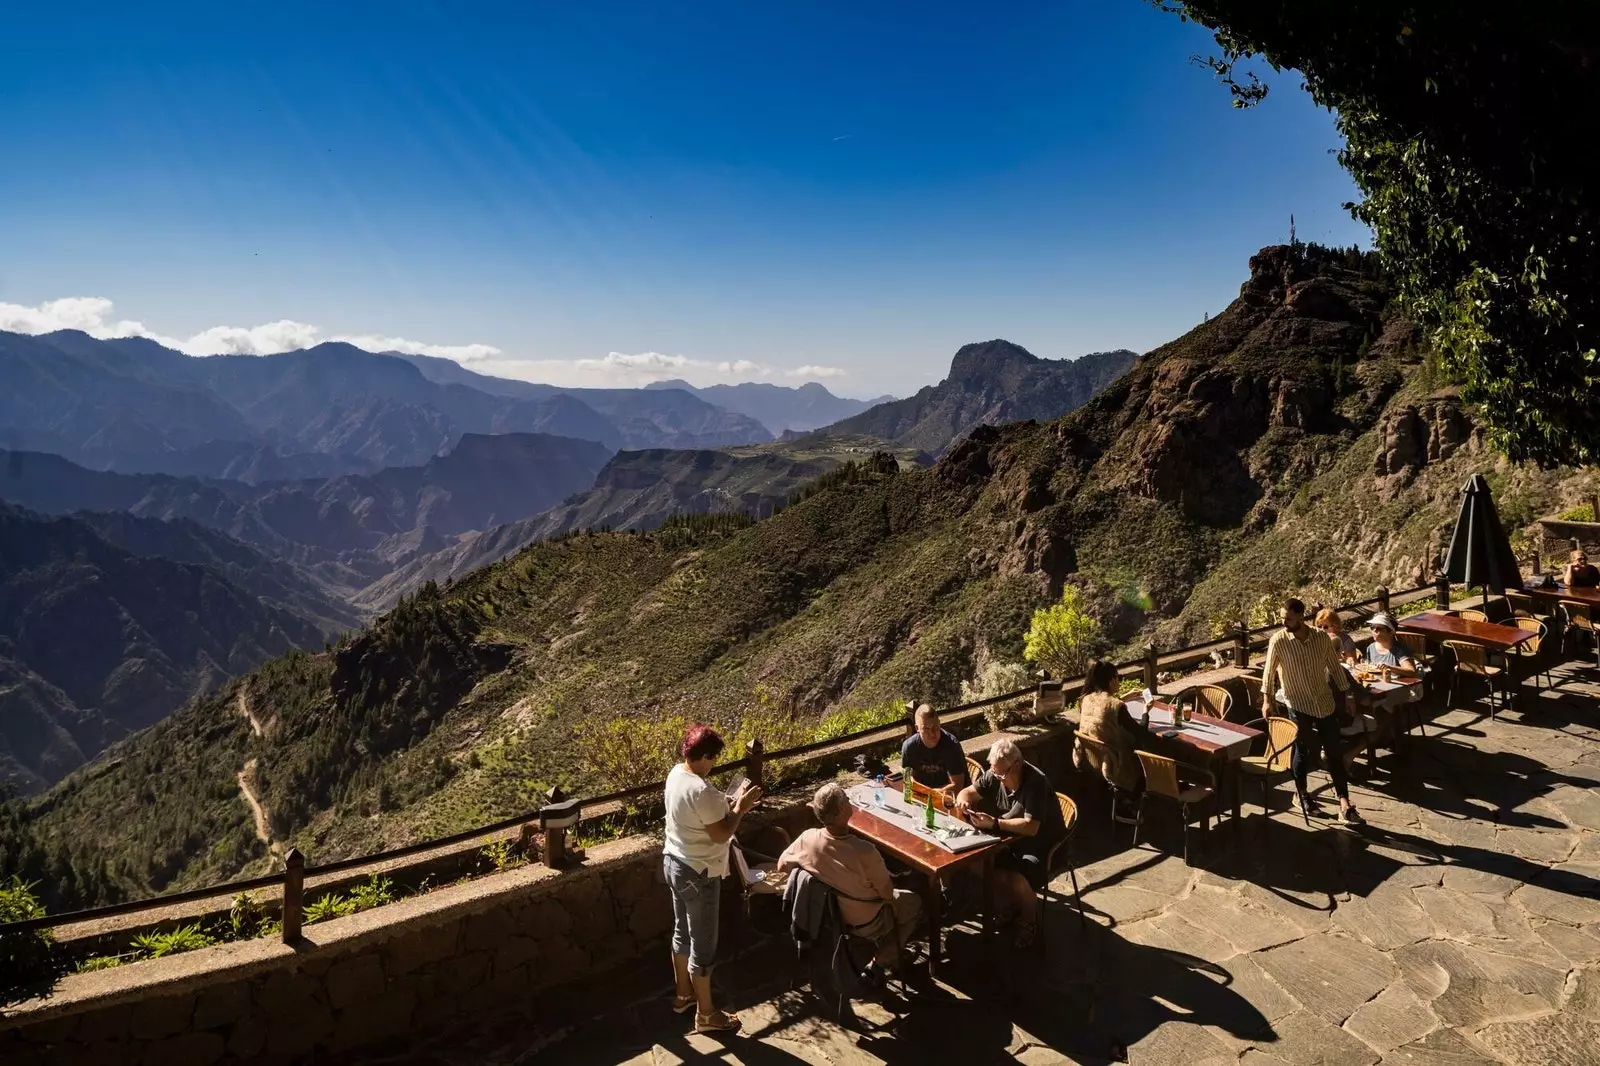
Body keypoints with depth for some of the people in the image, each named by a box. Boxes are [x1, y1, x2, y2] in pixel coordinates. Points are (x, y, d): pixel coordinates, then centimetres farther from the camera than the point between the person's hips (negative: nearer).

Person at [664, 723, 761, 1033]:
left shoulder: (676, 773, -1)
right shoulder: (701, 791, -30)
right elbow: (720, 834, -24)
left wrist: (727, 804, 4)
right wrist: (740, 808, -12)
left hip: (674, 863, 10)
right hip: (698, 874, -10)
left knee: (682, 933, 25)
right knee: (703, 945, 7)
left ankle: (683, 994, 42)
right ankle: (705, 1014, 22)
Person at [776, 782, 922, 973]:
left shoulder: (807, 838, -25)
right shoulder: (864, 851, -39)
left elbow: (782, 867, -5)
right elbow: (887, 894, -22)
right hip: (865, 923, -5)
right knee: (913, 902, 22)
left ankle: (885, 955, 37)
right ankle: (887, 959, 23)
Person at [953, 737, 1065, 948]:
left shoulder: (1035, 782, -26)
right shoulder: (995, 776, -7)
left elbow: (1031, 827, -33)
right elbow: (968, 791, 3)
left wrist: (995, 824, -41)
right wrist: (963, 800, -21)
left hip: (1044, 848, -6)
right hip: (1013, 842, 7)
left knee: (1016, 878, -30)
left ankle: (1029, 920, 2)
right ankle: (1009, 908, 10)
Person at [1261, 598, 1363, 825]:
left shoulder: (1321, 637, -7)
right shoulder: (1278, 640, -14)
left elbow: (1335, 667, 4)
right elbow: (1269, 671, -3)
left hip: (1325, 702, 3)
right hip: (1298, 704, -3)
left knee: (1334, 752, 3)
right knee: (1302, 750, 6)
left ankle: (1345, 806, 7)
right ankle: (1301, 794, 28)